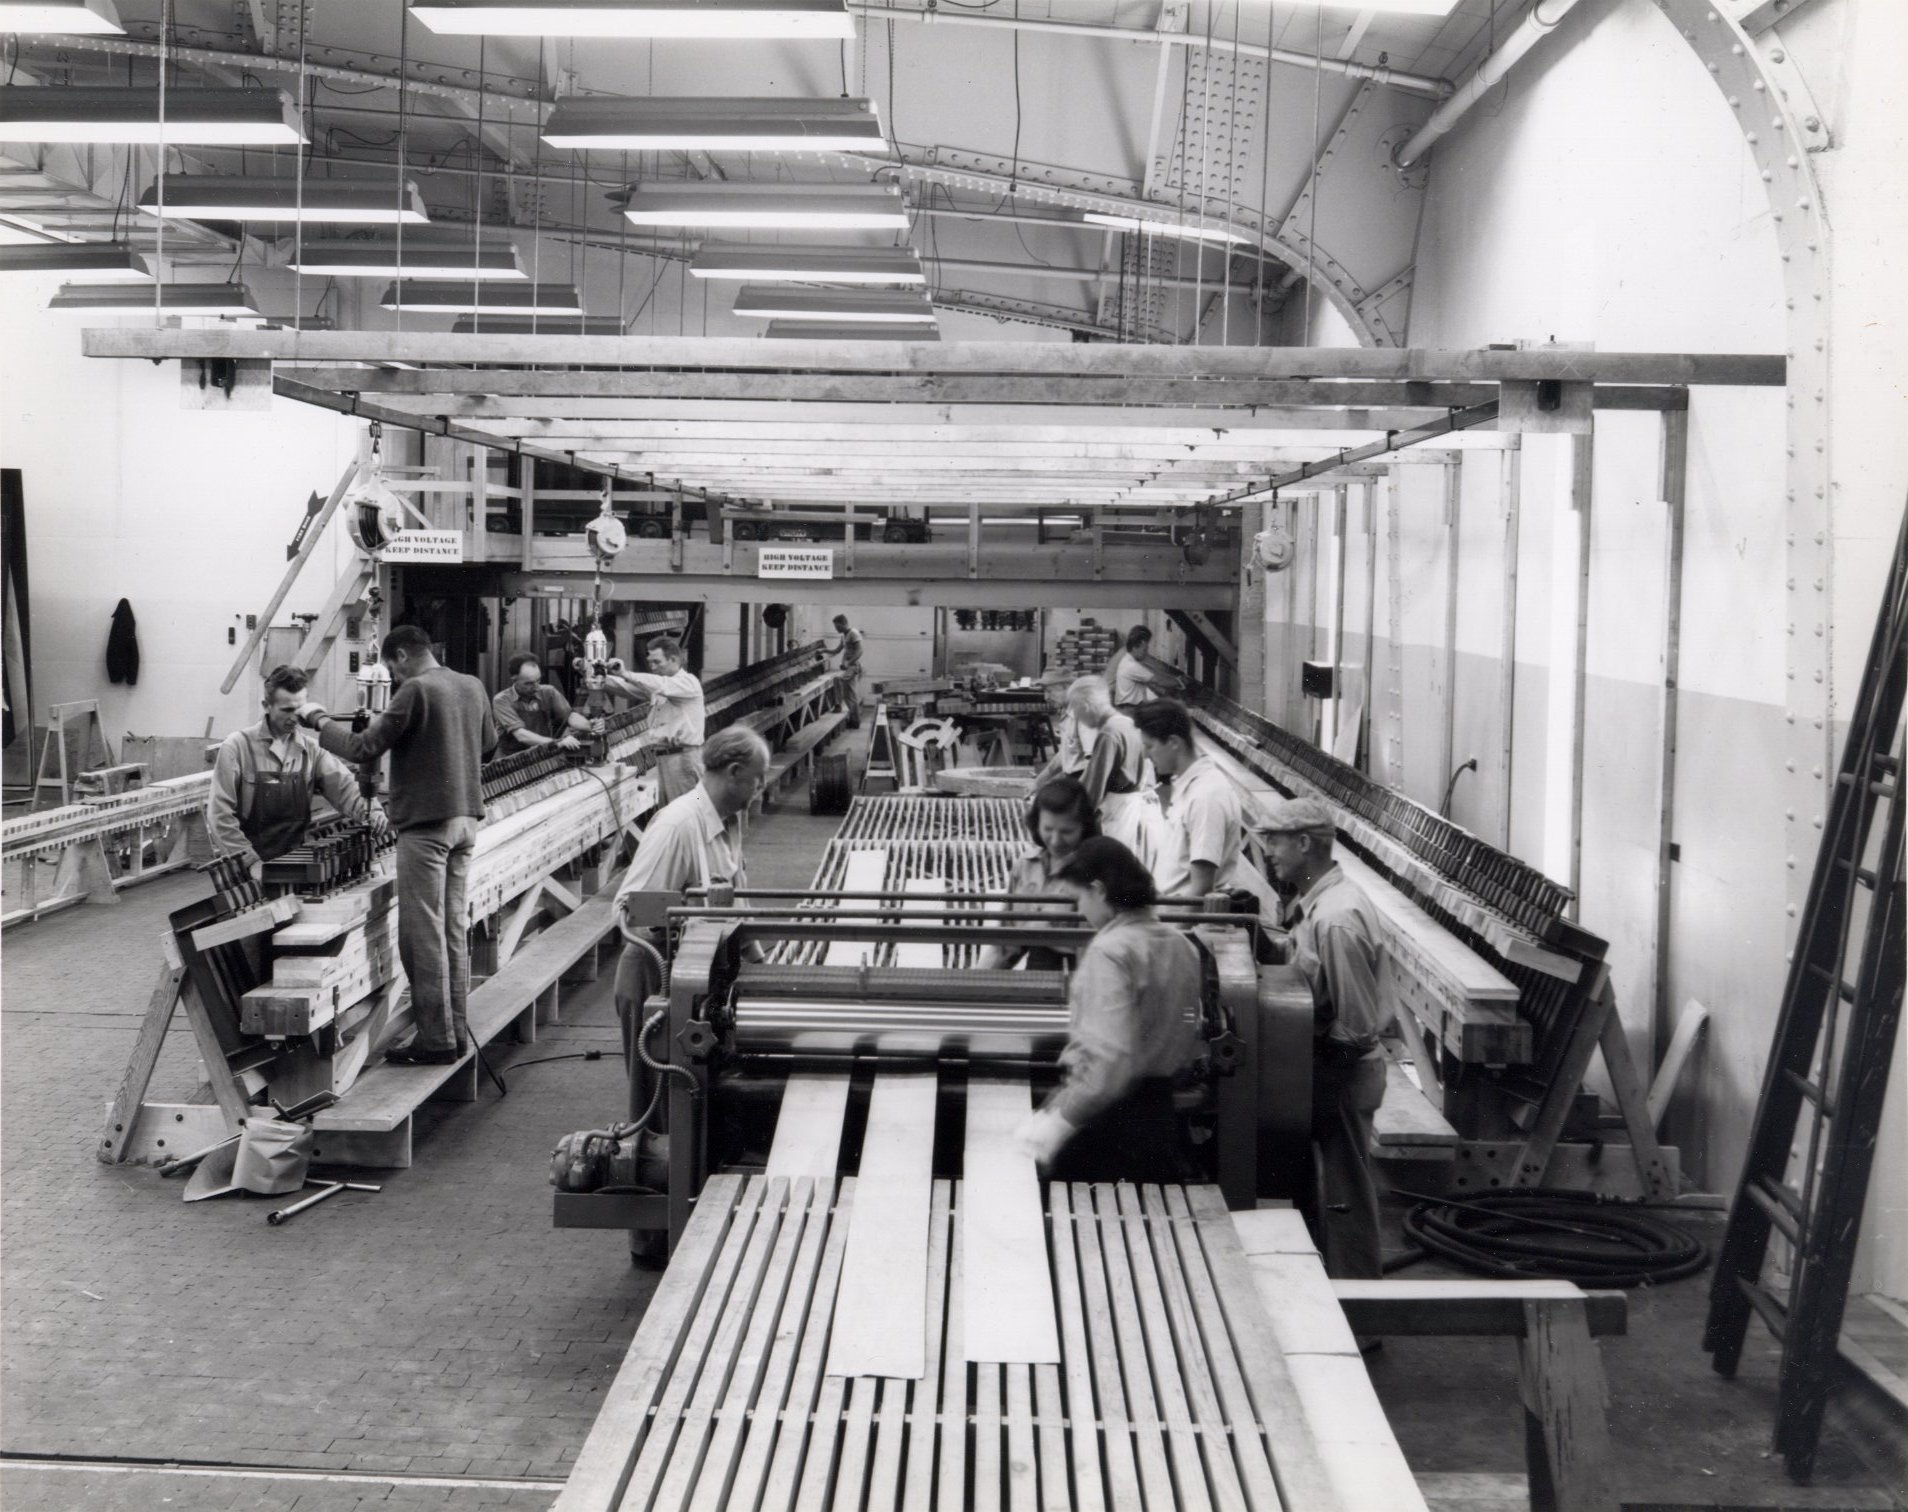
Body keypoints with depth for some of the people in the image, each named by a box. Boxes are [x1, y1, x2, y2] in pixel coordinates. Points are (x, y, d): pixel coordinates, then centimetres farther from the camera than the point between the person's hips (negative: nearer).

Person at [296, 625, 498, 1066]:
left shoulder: (415, 691, -14)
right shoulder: (473, 687, 9)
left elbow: (365, 748, -13)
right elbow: (487, 742, 24)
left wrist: (321, 721, 0)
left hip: (426, 824, -8)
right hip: (466, 820, 8)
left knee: (423, 933, -2)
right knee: (454, 928, 12)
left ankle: (436, 1039, 0)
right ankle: (456, 1031, 16)